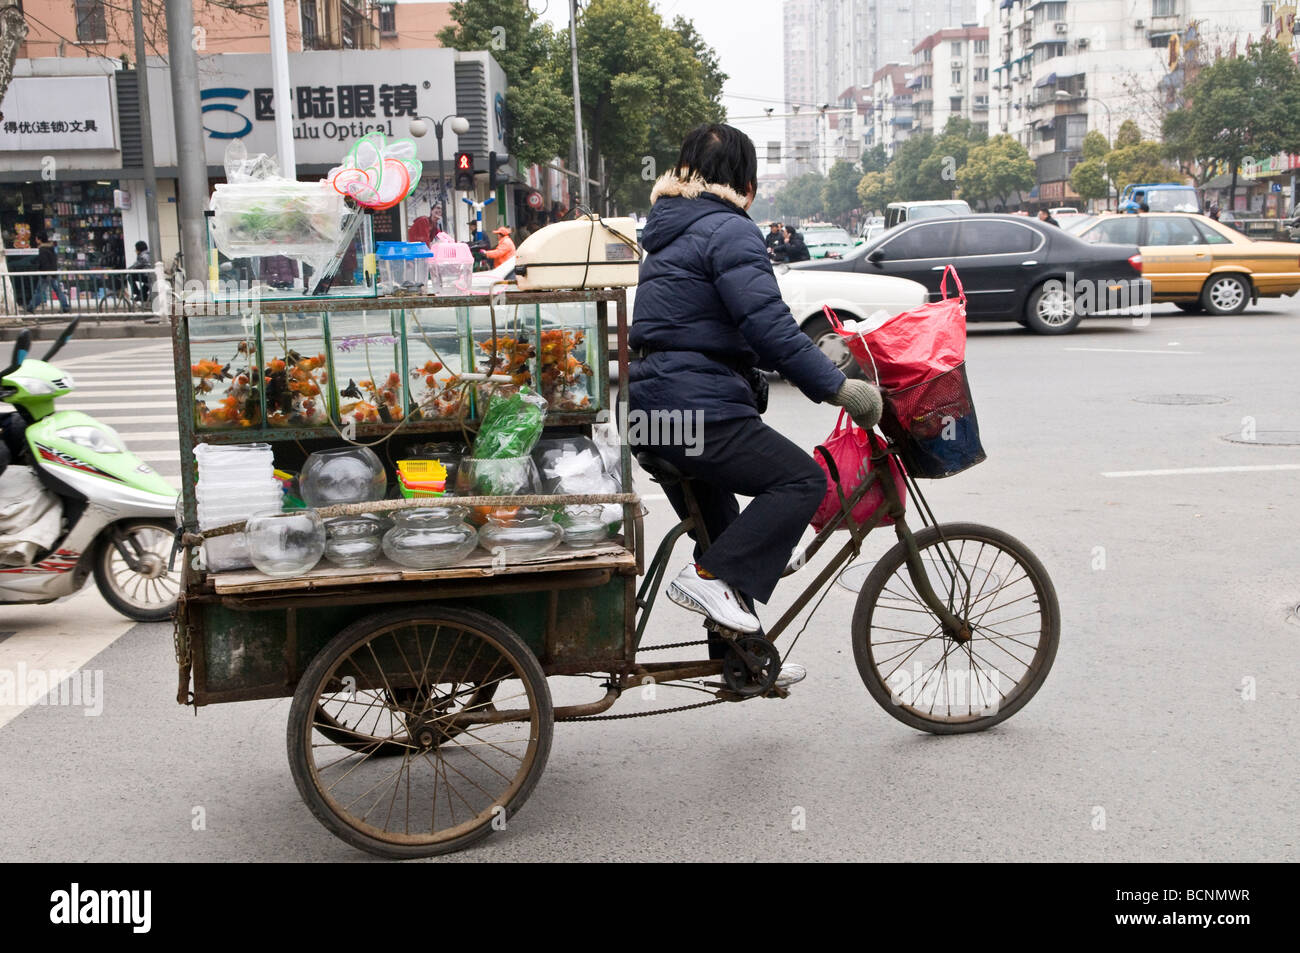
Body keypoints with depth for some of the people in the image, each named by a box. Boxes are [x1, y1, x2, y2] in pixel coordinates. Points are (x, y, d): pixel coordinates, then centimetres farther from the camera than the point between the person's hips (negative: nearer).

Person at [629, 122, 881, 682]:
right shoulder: (728, 231, -9)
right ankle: (710, 577, -14)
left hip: (653, 404, 10)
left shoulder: (671, 234, 22)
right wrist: (840, 388, -16)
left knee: (721, 532, 19)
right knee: (802, 479, -7)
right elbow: (770, 328, -20)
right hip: (697, 409, -10)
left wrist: (818, 364, 23)